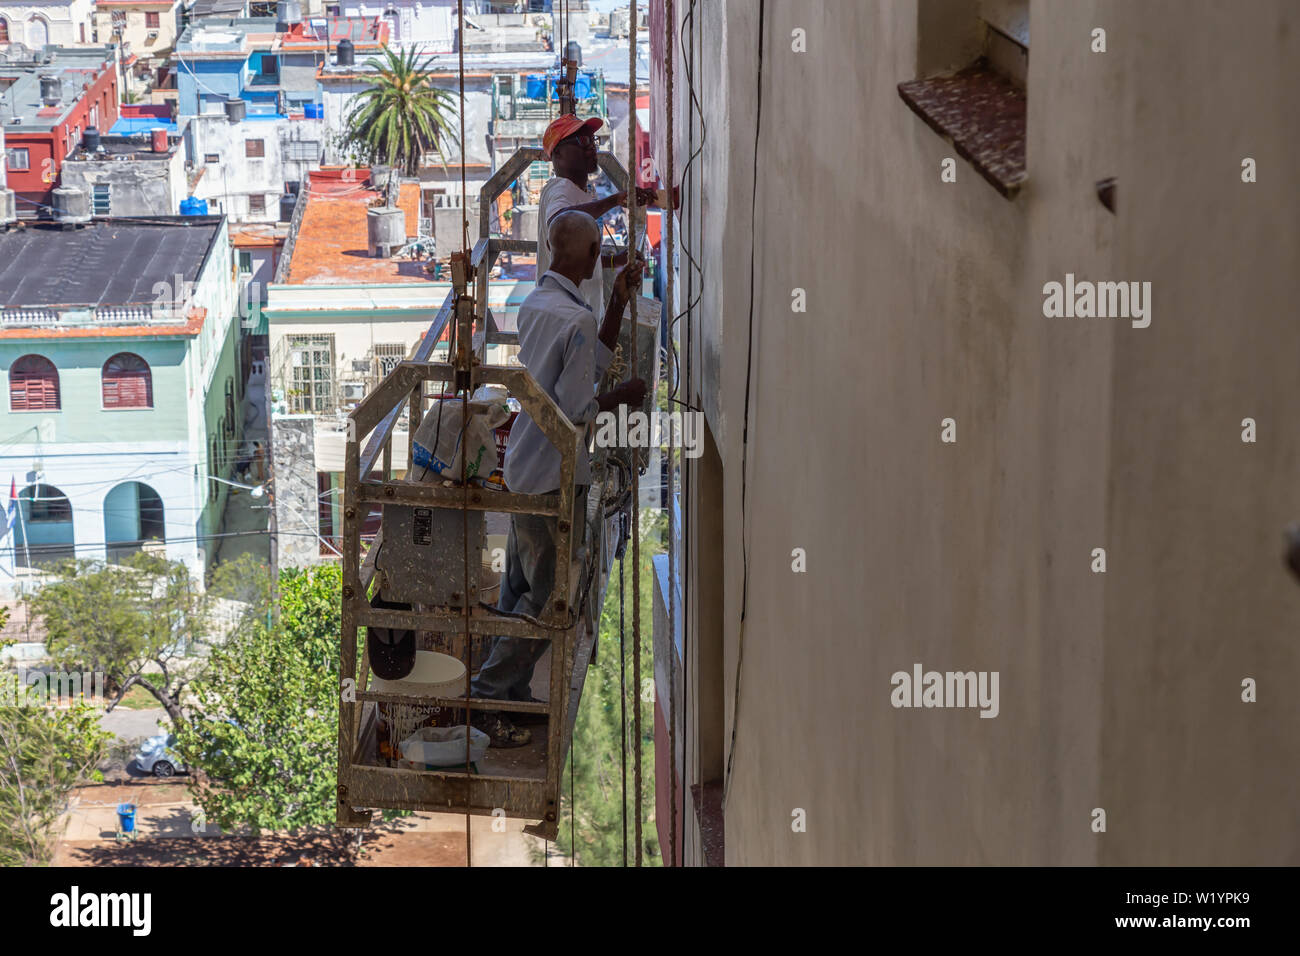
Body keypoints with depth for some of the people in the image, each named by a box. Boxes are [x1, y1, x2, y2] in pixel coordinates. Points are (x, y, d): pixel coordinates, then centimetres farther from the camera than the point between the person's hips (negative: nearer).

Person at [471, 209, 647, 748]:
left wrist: (619, 304, 16)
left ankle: (513, 695, 24)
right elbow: (575, 409, -22)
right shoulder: (577, 319, -21)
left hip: (522, 468, 9)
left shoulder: (533, 305, 8)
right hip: (555, 479, -9)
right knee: (547, 598, 0)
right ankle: (485, 698, 2)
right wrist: (621, 399, -5)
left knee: (521, 588, 16)